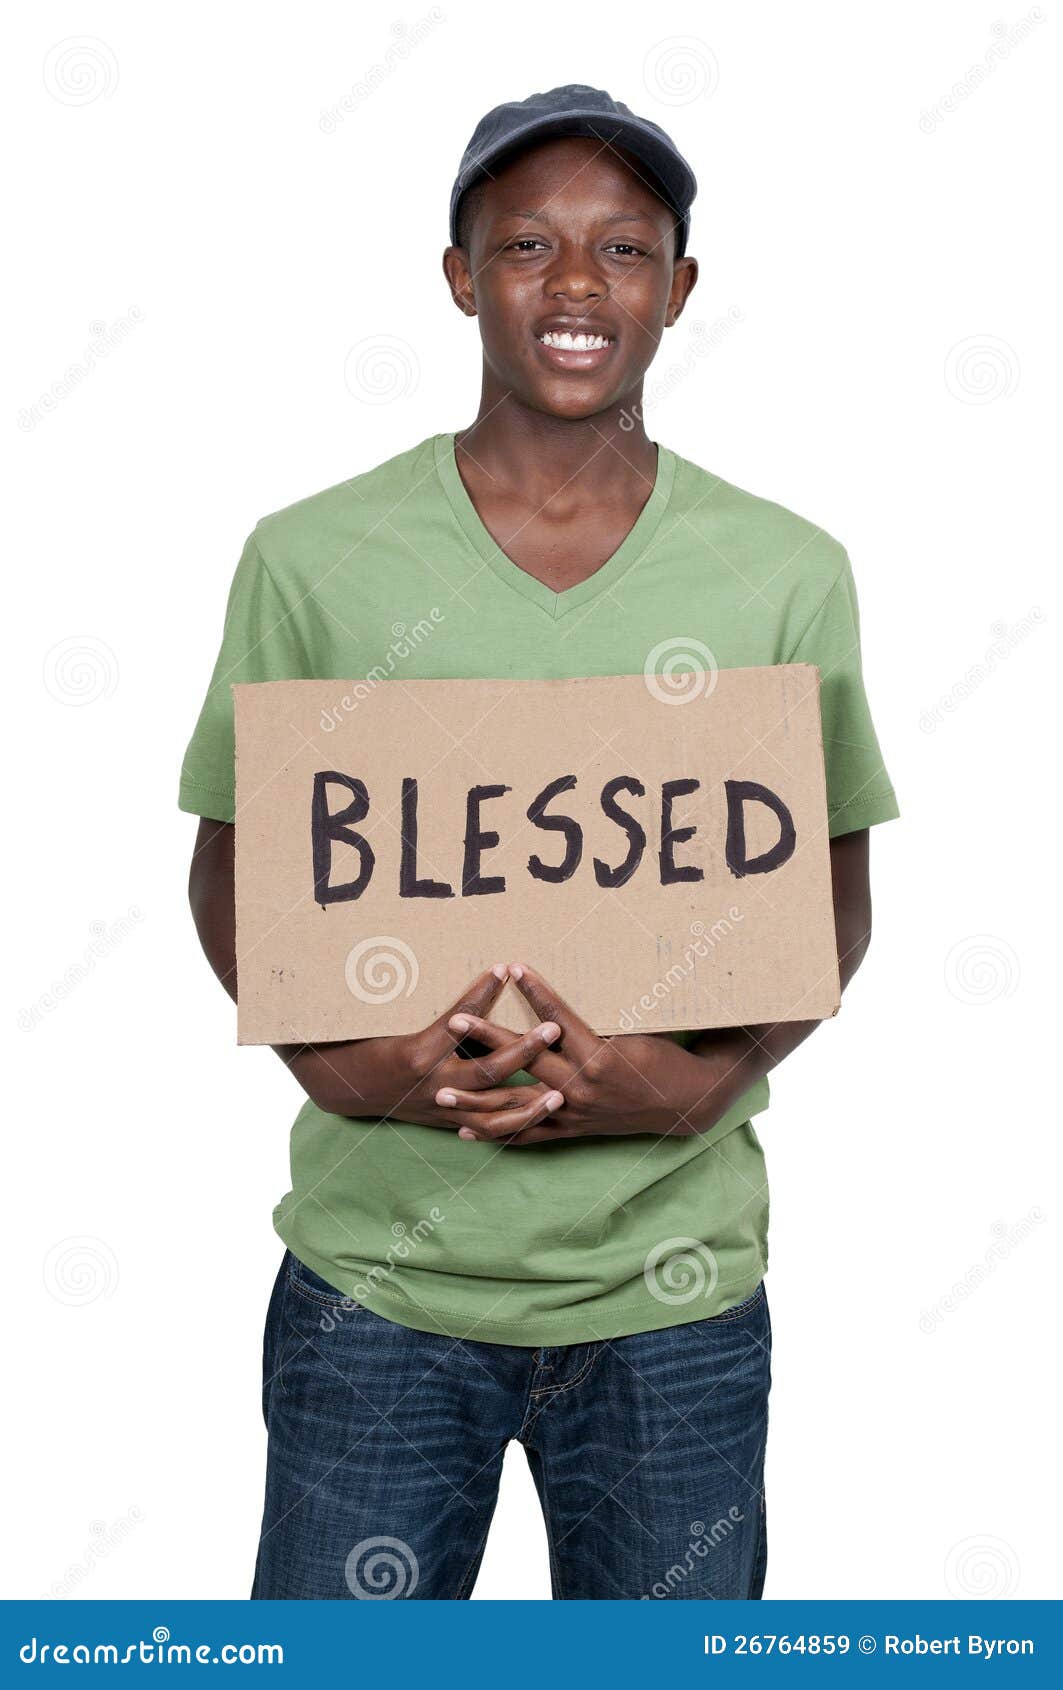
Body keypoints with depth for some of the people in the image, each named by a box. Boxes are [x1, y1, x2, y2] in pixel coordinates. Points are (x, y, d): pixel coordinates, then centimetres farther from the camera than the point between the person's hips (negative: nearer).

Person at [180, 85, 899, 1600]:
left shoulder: (786, 574, -1)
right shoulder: (312, 559, -3)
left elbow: (833, 895, 5)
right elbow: (233, 861, 4)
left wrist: (702, 1082, -13)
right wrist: (335, 1062, -14)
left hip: (674, 1294, 1)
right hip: (377, 1275, 0)